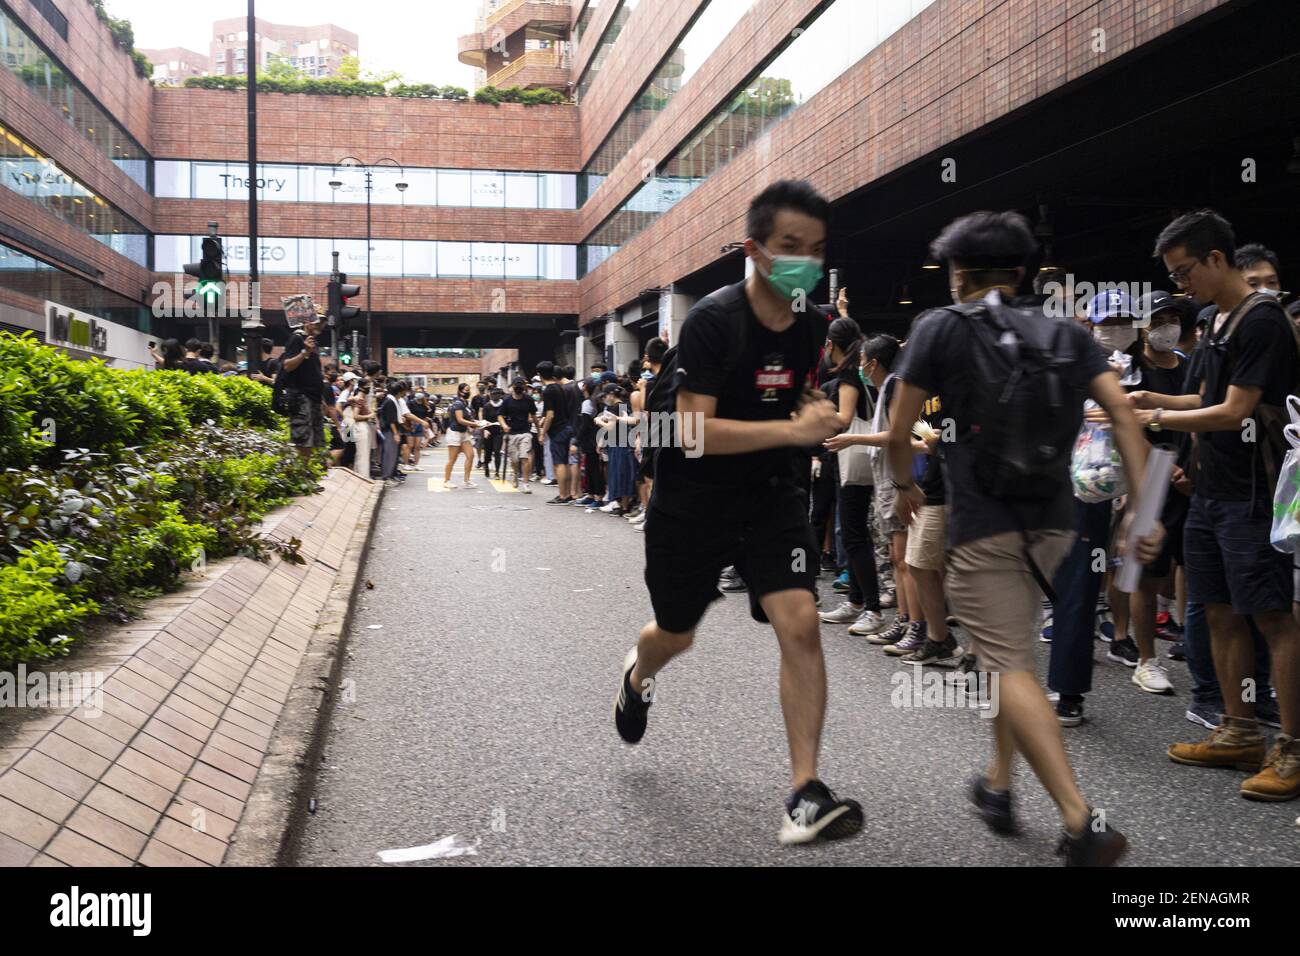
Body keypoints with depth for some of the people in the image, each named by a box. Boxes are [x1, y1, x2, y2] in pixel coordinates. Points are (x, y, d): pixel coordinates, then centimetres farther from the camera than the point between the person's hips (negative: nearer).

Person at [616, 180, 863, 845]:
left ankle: (804, 794, -7)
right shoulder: (713, 320, -20)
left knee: (800, 623, -15)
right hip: (692, 500, -3)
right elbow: (693, 430, -28)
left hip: (771, 496, 4)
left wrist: (818, 416, -3)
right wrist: (791, 430, -34)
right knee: (676, 635, 17)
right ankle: (638, 675, 56)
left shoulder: (813, 327, -1)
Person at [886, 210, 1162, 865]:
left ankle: (1082, 823, -16)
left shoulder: (941, 328, 0)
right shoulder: (1066, 334, 10)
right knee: (1010, 651, 22)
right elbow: (1122, 413, -2)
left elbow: (899, 431, 1)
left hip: (981, 525, -5)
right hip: (1051, 522, 5)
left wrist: (904, 487, 19)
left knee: (1011, 670, -5)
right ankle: (998, 786, 31)